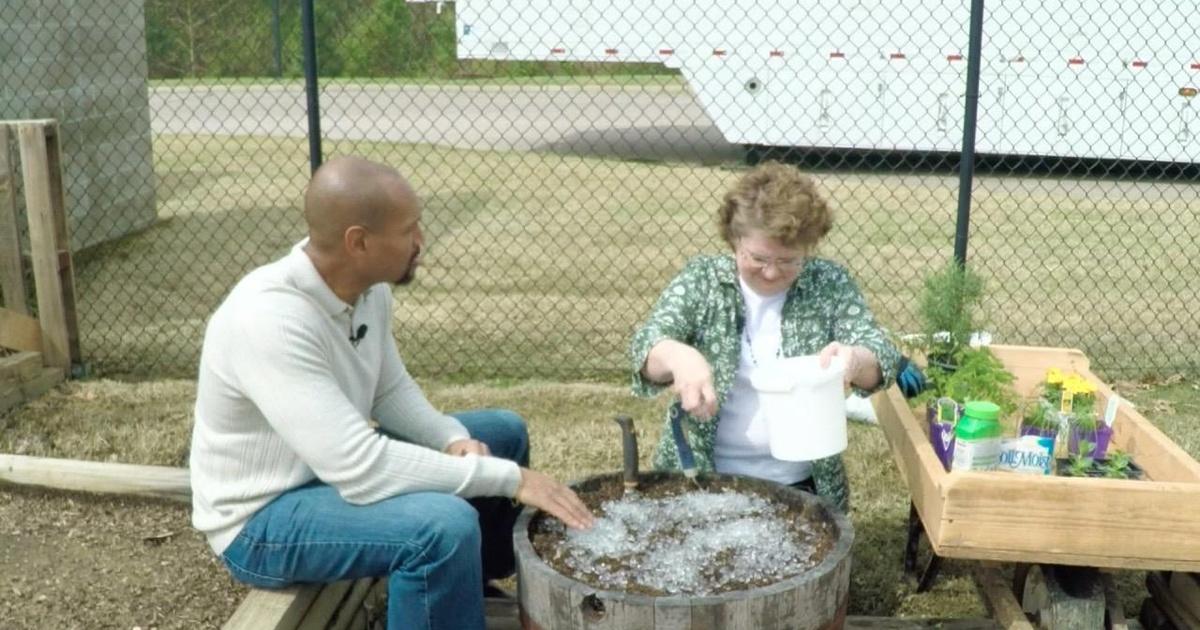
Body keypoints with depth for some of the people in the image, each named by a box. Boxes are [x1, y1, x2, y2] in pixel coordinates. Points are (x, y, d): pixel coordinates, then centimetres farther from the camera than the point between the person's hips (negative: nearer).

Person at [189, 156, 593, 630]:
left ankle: (479, 589, 30)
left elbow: (391, 392, 7)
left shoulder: (368, 287, -7)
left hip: (337, 464, 9)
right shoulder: (270, 319, -33)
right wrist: (510, 478, -31)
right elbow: (362, 470, -37)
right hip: (262, 518, -9)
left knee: (504, 432, 13)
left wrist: (455, 441, -13)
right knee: (445, 525, -33)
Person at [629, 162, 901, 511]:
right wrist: (679, 356, -36)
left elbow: (882, 357, -7)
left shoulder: (829, 284, 0)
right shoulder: (702, 279, -2)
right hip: (702, 480, 0)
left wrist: (855, 360, -31)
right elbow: (646, 343, -12)